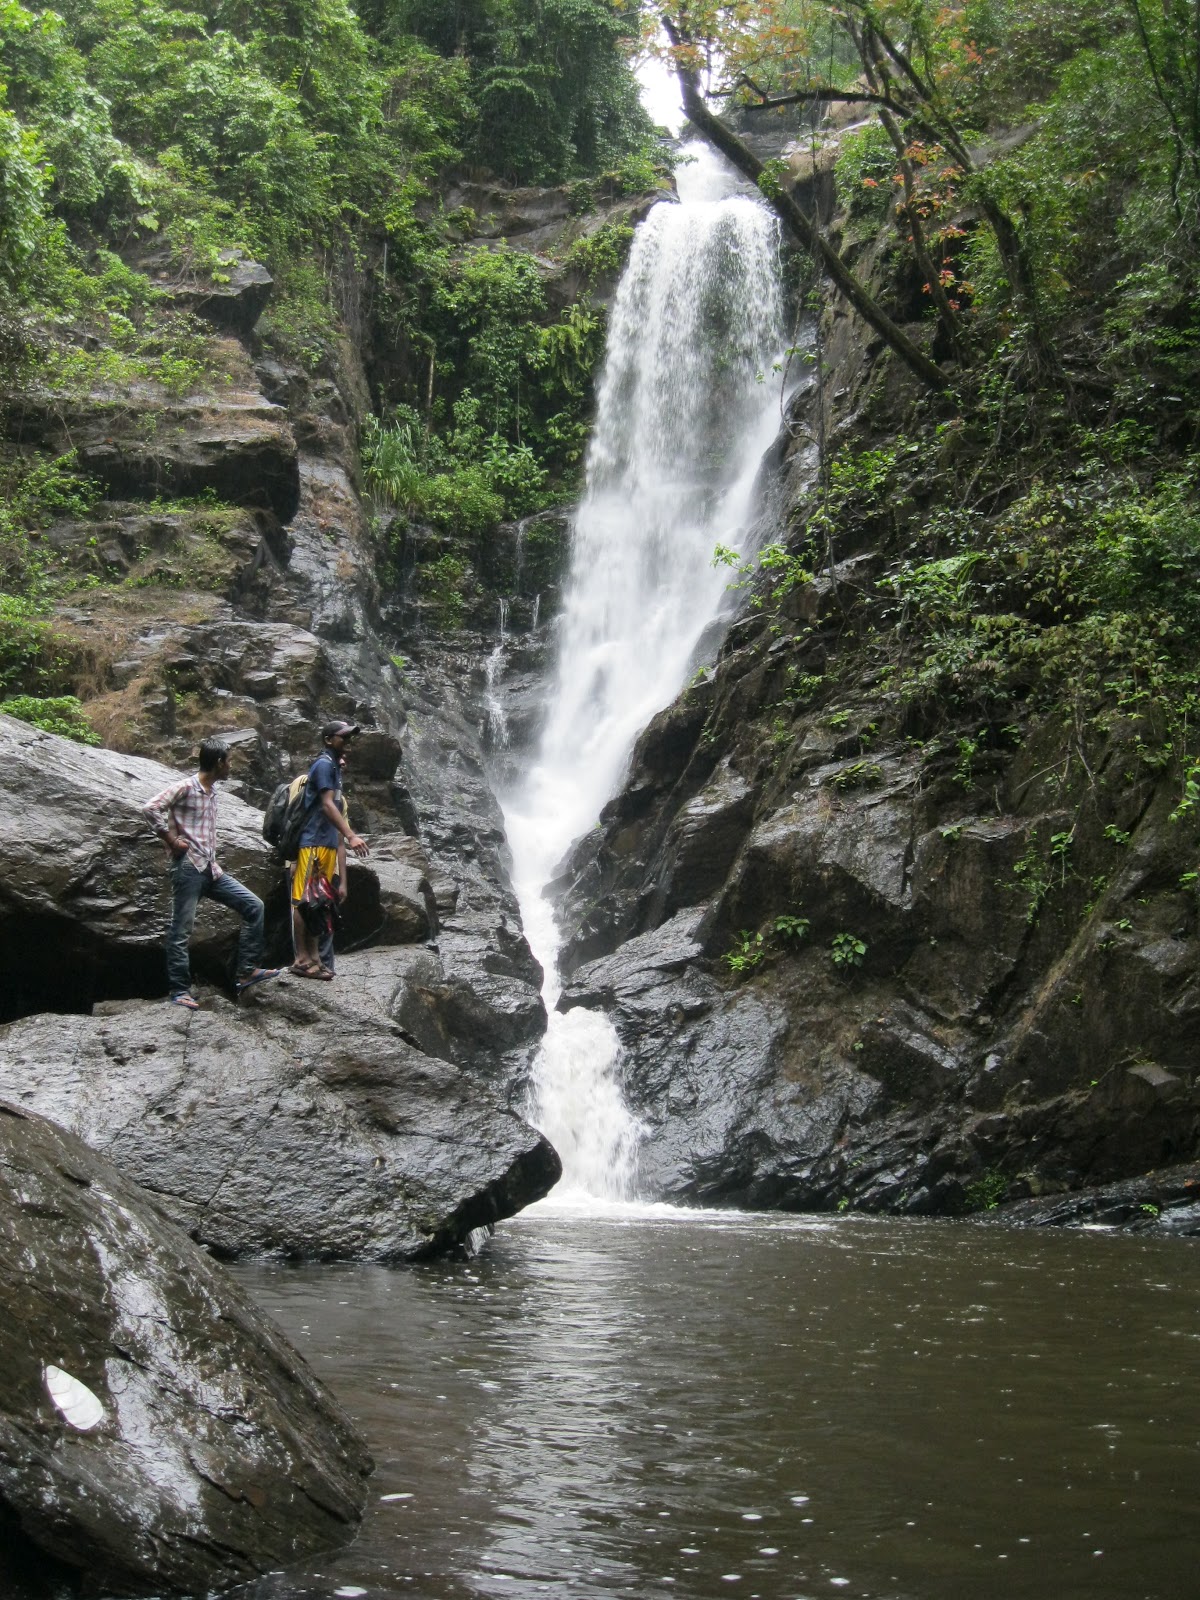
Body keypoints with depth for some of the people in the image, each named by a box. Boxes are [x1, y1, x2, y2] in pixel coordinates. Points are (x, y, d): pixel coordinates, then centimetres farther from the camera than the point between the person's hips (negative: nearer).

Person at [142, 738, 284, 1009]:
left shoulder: (212, 790, 16)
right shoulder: (186, 788, -8)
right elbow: (150, 808, -19)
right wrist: (172, 841, -14)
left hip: (211, 868, 8)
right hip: (188, 867, -8)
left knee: (253, 906, 2)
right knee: (182, 930, -3)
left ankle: (247, 971, 4)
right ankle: (179, 990, 4)